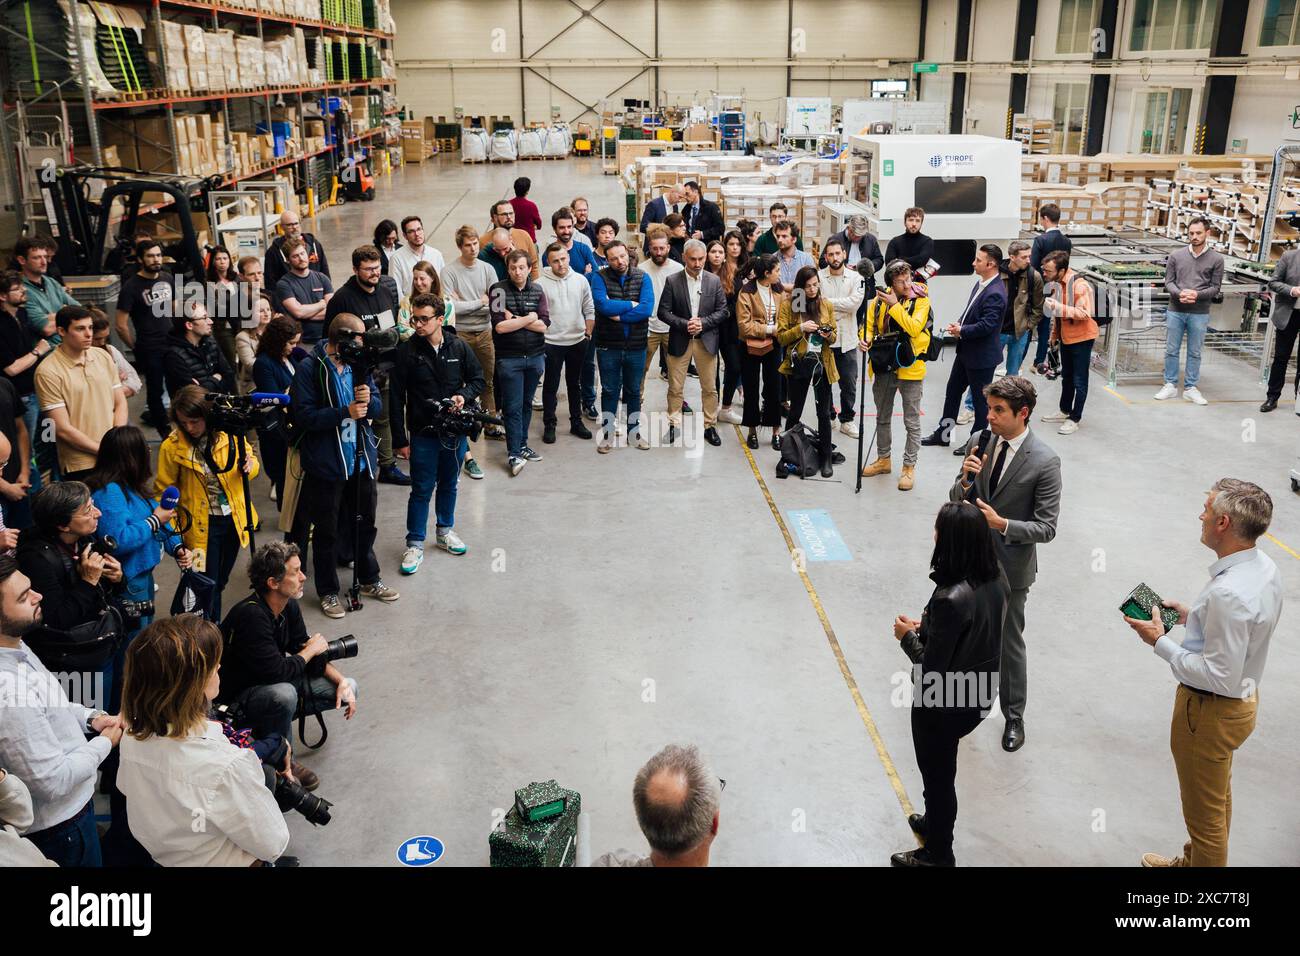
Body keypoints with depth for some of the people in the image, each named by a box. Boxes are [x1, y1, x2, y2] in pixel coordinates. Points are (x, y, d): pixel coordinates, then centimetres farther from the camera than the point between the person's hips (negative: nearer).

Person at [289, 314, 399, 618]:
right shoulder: (309, 368, -13)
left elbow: (376, 408, 6)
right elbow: (303, 415, -19)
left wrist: (368, 399, -16)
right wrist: (345, 412, -25)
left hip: (361, 459, 6)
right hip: (326, 464, -5)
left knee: (364, 523, 19)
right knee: (326, 531, 8)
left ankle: (369, 580, 37)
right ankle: (328, 591, 23)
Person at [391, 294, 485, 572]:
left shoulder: (458, 347, -2)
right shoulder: (406, 351, -10)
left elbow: (478, 380, 9)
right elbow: (397, 398, -7)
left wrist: (464, 396, -14)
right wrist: (400, 439, -8)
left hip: (455, 431, 3)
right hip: (423, 433, -3)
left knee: (449, 484, 18)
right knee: (421, 490, 3)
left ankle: (445, 531, 37)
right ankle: (415, 545, 14)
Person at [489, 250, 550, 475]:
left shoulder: (537, 290, 5)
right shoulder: (498, 290, -5)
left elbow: (543, 325, -5)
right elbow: (500, 326, -15)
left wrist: (514, 319, -12)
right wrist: (528, 318, -9)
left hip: (535, 356, 4)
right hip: (509, 358, -4)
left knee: (527, 404, 14)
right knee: (513, 407, -5)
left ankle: (521, 445, 26)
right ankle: (513, 454, -3)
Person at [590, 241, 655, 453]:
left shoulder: (642, 278, -3)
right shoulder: (600, 276, -6)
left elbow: (647, 308, -17)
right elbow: (602, 304, -22)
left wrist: (618, 315, -19)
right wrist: (631, 305, -15)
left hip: (636, 345, 1)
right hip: (608, 345, -1)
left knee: (634, 390, 14)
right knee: (609, 390, 10)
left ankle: (634, 431, 28)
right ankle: (607, 433, 21)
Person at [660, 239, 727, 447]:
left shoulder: (714, 281, 2)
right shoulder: (672, 281, -3)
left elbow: (722, 311, 1)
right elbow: (663, 312, -5)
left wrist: (702, 323, -14)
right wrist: (685, 324, -17)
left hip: (706, 341, 1)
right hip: (679, 341, -1)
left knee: (710, 388, 7)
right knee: (675, 387, 5)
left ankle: (710, 426, 18)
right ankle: (673, 425, 17)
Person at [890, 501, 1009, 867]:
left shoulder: (952, 599, -35)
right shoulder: (997, 578, -10)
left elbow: (932, 670, -26)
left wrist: (908, 636, -10)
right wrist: (928, 628, 3)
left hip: (943, 704, -7)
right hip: (978, 696, 8)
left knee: (937, 775, 17)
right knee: (941, 769, 31)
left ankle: (937, 855, 39)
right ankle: (935, 822, 54)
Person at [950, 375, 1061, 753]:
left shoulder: (1045, 462, -18)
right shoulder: (979, 443, -5)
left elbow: (1046, 528, -17)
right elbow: (955, 500, 3)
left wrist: (1001, 524, -29)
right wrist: (966, 480, -19)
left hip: (1009, 566, -5)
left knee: (1009, 643, 11)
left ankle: (1013, 717, 30)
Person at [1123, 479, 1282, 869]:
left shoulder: (1229, 594, -35)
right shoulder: (1264, 566, -5)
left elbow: (1220, 676, -30)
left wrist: (1161, 642, -23)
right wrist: (1192, 616, 4)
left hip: (1212, 712, -10)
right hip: (1241, 697, 10)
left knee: (1205, 811, 12)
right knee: (1217, 796, 30)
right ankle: (1193, 859, 51)